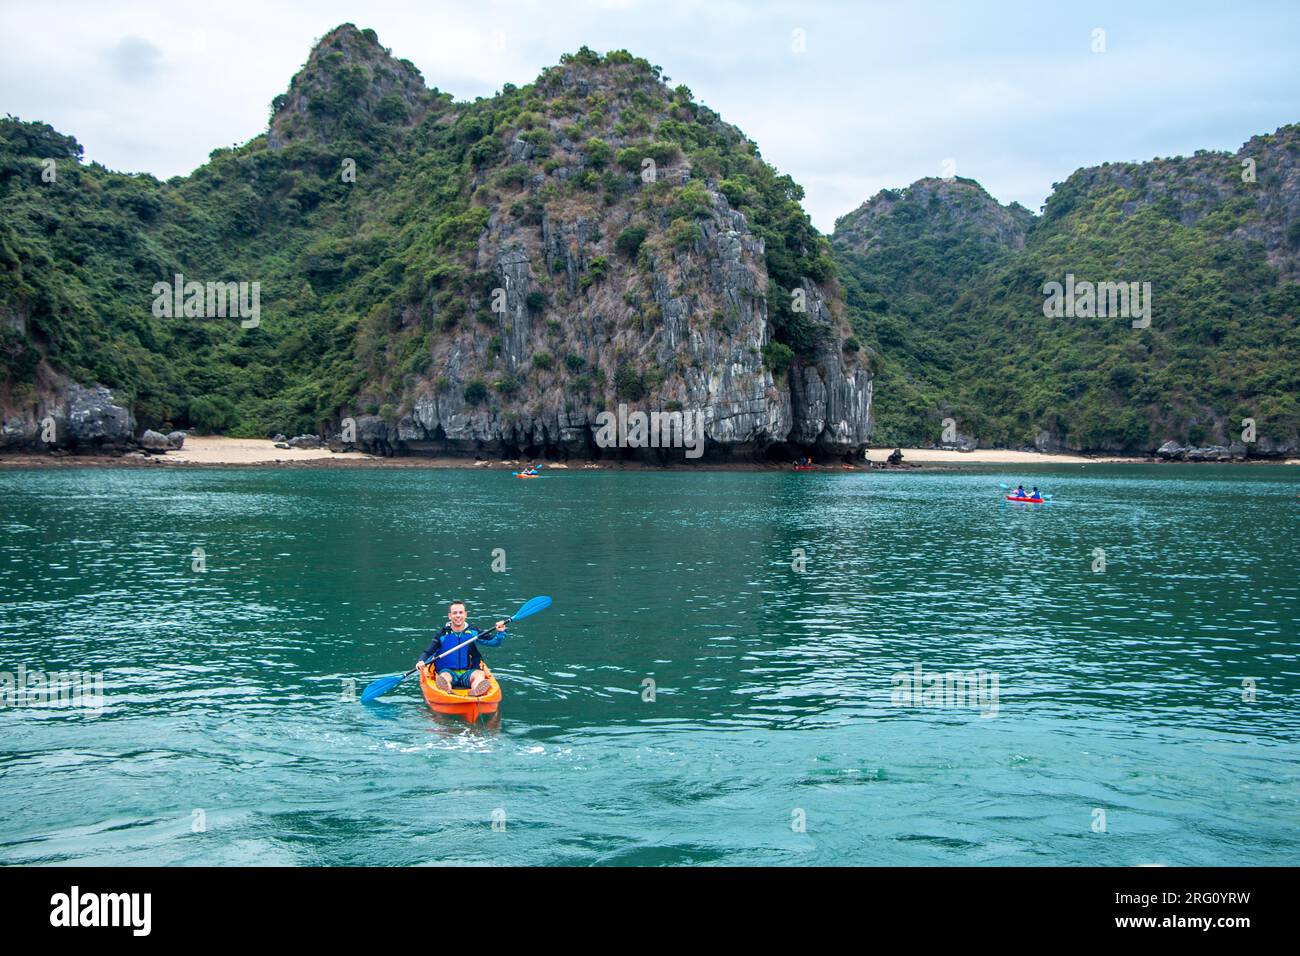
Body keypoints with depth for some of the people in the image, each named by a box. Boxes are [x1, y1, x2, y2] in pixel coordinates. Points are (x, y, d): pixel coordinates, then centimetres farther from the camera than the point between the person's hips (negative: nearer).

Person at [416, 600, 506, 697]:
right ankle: (447, 692, -67)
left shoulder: (473, 632, 9)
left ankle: (475, 692, -63)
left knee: (480, 675, -31)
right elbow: (427, 652, 4)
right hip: (448, 671, -1)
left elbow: (494, 642, 7)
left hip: (468, 672, 1)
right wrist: (421, 661, -17)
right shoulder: (442, 634, 5)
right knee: (443, 677, -34)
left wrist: (500, 633, -12)